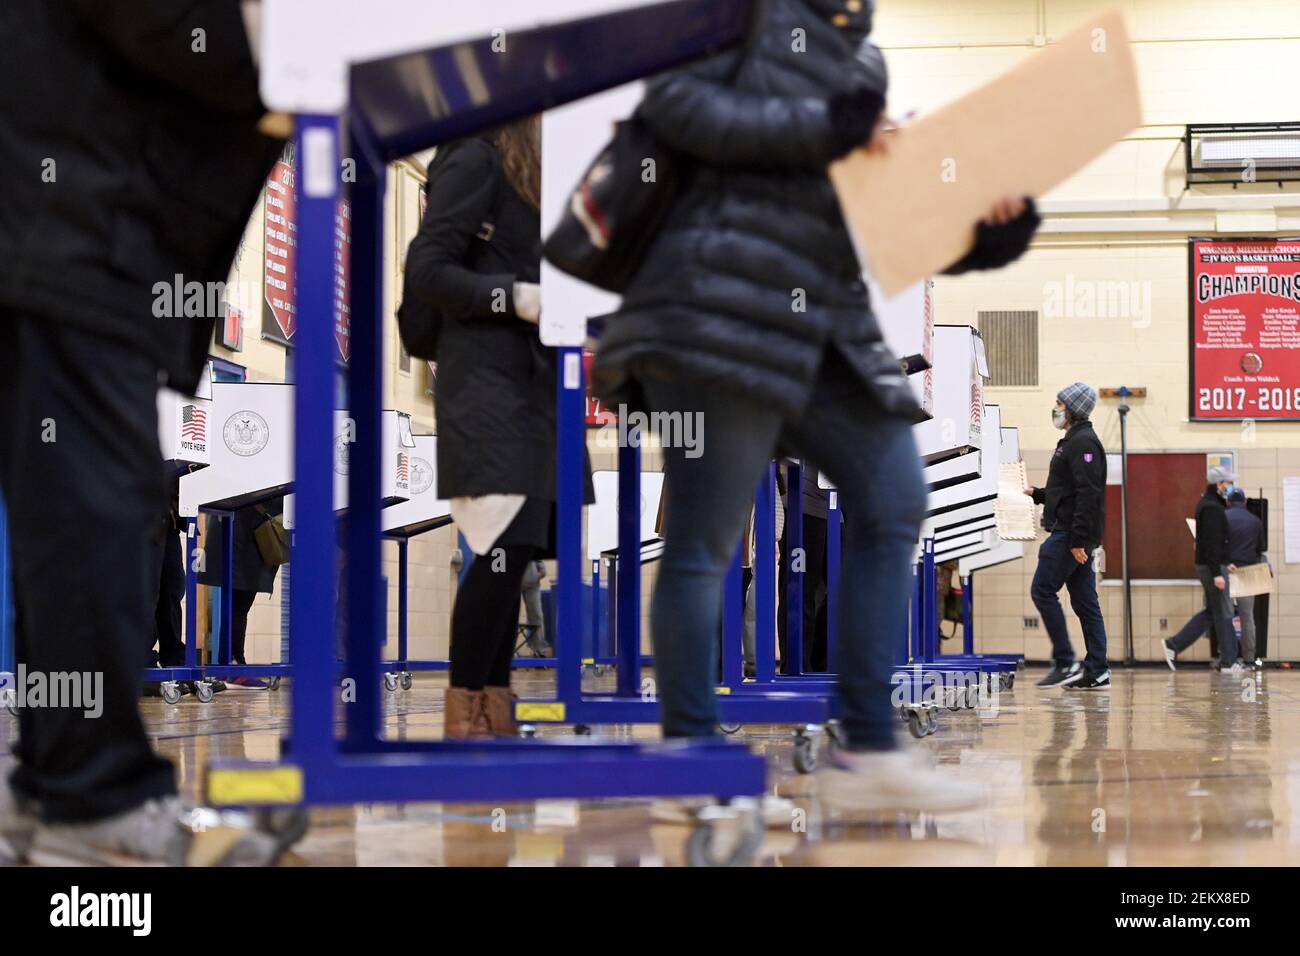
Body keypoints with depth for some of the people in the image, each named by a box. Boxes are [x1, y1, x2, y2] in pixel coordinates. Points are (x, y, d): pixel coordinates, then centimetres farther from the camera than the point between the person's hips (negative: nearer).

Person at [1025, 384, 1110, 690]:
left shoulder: (1082, 443, -12)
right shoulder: (1073, 441, 20)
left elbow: (1088, 493, -21)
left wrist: (1078, 539, -24)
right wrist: (1037, 494, 24)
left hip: (1071, 534, -10)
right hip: (1073, 535, 10)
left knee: (1043, 590, -8)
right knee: (1084, 601, 7)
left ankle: (1065, 663, -7)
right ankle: (1097, 671, 7)